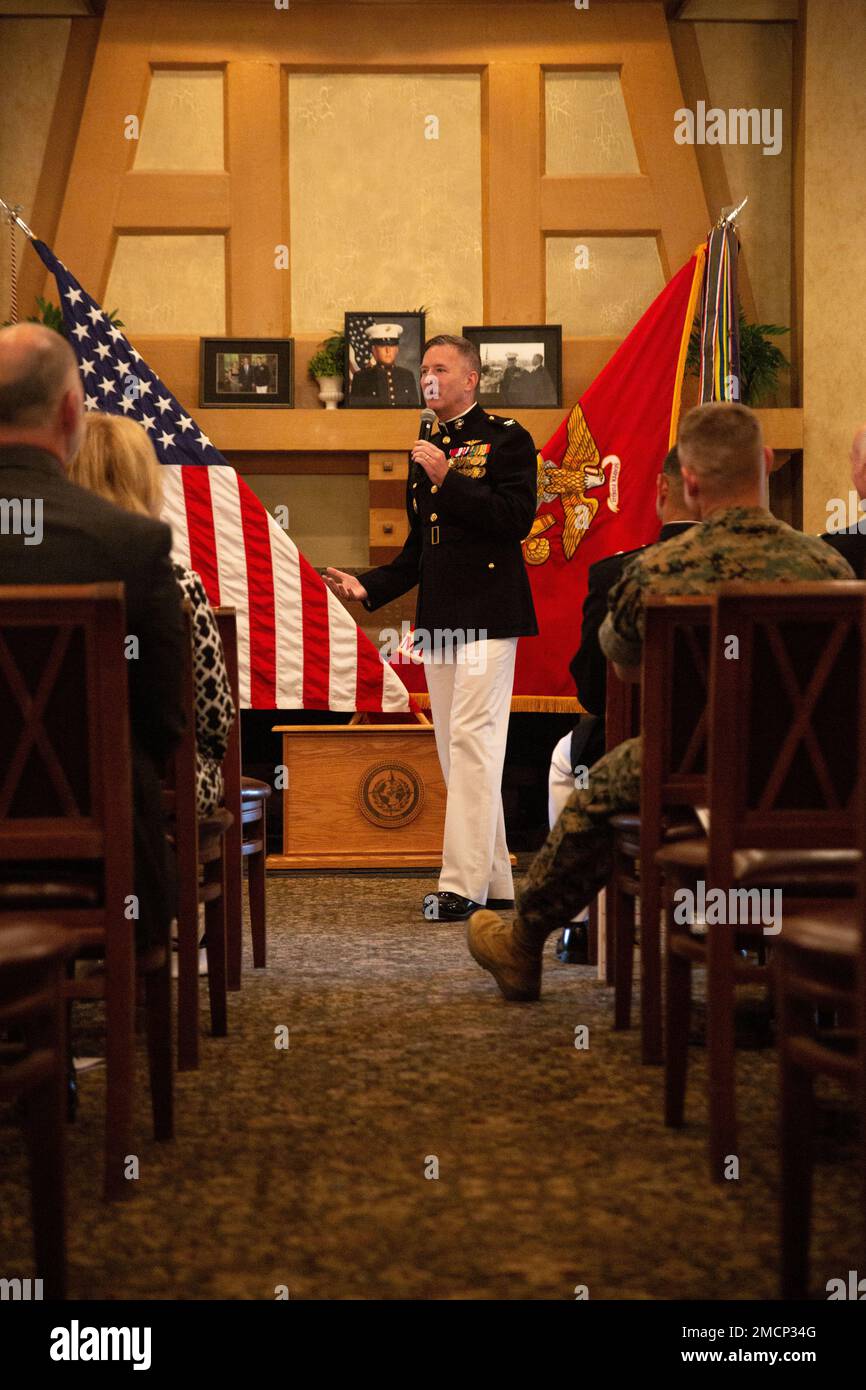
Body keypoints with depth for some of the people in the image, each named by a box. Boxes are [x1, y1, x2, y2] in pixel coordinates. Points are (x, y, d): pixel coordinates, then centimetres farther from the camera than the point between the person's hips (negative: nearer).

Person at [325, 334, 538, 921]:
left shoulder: (506, 437, -1)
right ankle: (495, 883, 15)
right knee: (458, 751, 7)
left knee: (473, 740, -14)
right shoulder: (426, 449, 20)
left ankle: (462, 885, -14)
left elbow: (517, 518, -15)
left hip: (487, 610, -7)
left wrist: (448, 480, -16)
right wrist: (368, 585, 10)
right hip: (439, 617, 8)